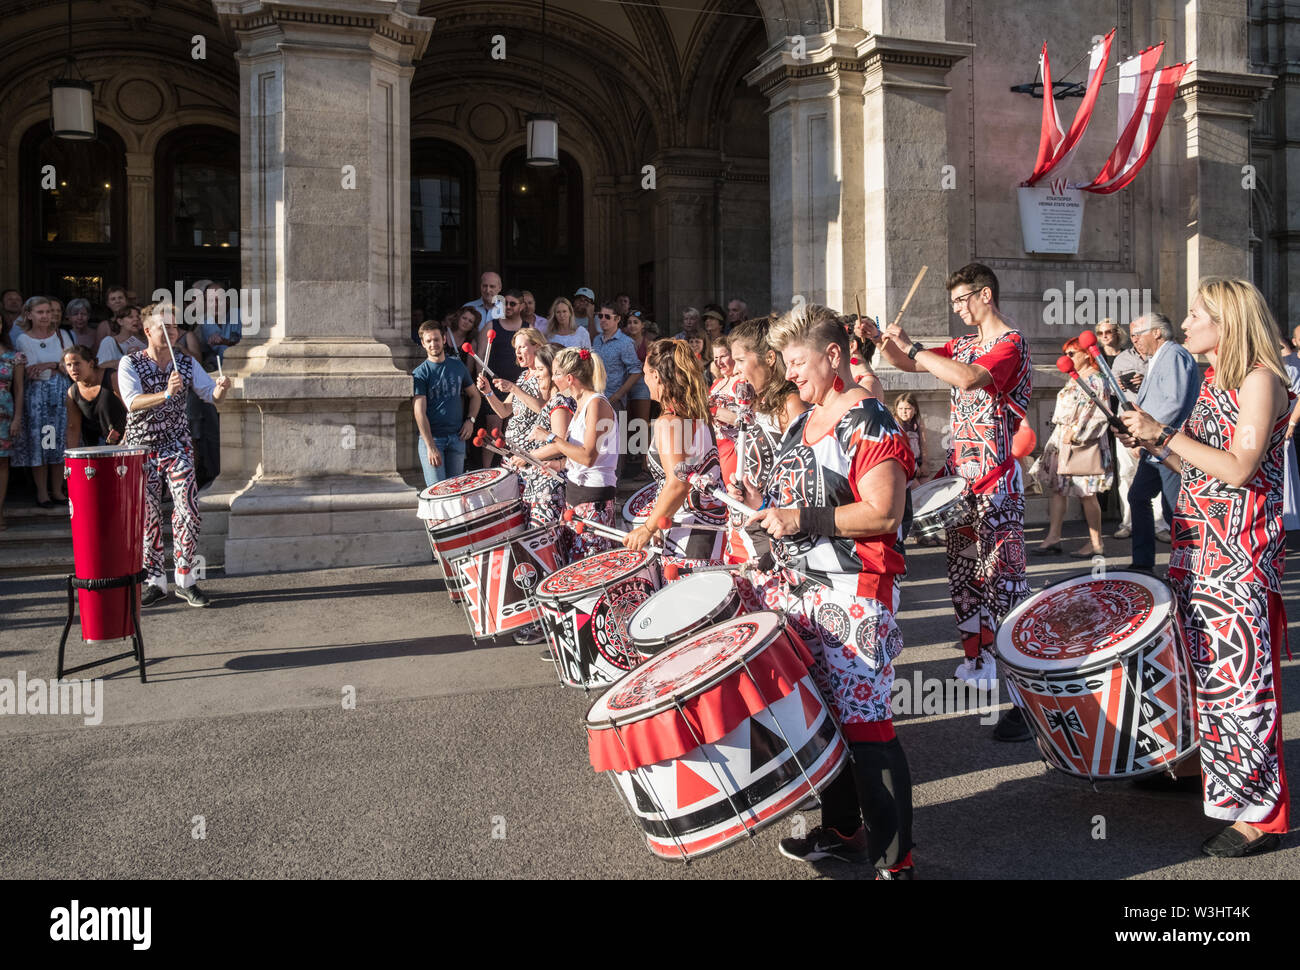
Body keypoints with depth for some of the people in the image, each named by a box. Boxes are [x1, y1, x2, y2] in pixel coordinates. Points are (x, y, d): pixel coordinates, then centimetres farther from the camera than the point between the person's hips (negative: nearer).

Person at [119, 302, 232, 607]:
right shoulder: (130, 363, -6)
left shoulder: (187, 362, 3)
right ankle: (155, 580, 18)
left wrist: (221, 388, -25)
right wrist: (166, 394, -36)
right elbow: (133, 402, -20)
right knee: (148, 516, 6)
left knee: (188, 511, -10)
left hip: (177, 447, 1)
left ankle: (185, 578, 2)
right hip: (141, 448, -1)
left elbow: (210, 394, -1)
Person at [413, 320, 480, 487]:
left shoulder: (457, 366, 9)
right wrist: (430, 446, -20)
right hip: (431, 437, -4)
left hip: (457, 437, 4)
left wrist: (470, 420, 3)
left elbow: (474, 395, 21)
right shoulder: (420, 373, -5)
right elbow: (419, 412, -12)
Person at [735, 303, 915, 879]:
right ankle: (842, 830, 31)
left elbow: (884, 513, -20)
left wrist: (802, 520, -21)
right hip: (801, 590, 9)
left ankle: (894, 861, 4)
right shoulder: (803, 424, 16)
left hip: (854, 596, -9)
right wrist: (770, 520, 12)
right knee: (824, 715, 15)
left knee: (863, 723, -7)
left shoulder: (869, 424, -12)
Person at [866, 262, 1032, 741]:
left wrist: (911, 346, -22)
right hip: (959, 474, 9)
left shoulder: (1011, 343, -10)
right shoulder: (964, 343, 17)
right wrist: (880, 340, 2)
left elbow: (969, 378, -28)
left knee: (1004, 583, -12)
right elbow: (908, 363, 20)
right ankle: (978, 664, 26)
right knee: (963, 574, 14)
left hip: (995, 482, -9)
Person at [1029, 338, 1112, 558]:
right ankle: (1053, 537, 10)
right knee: (1056, 487, 6)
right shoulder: (1074, 379, 18)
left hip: (1083, 443, -9)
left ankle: (1096, 543, 5)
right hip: (1062, 441, 9)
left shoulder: (1094, 380, -10)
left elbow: (1096, 414, -17)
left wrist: (1074, 432, -21)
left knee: (1086, 494, -4)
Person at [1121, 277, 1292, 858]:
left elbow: (1239, 468, -20)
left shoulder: (1260, 377, -10)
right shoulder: (1212, 380, 16)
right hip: (1199, 544, 9)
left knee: (1238, 672, -5)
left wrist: (1166, 433, -17)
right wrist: (1155, 444, 5)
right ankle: (1203, 766, 29)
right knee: (1201, 663, 15)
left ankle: (1260, 813, 4)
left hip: (1241, 549, -9)